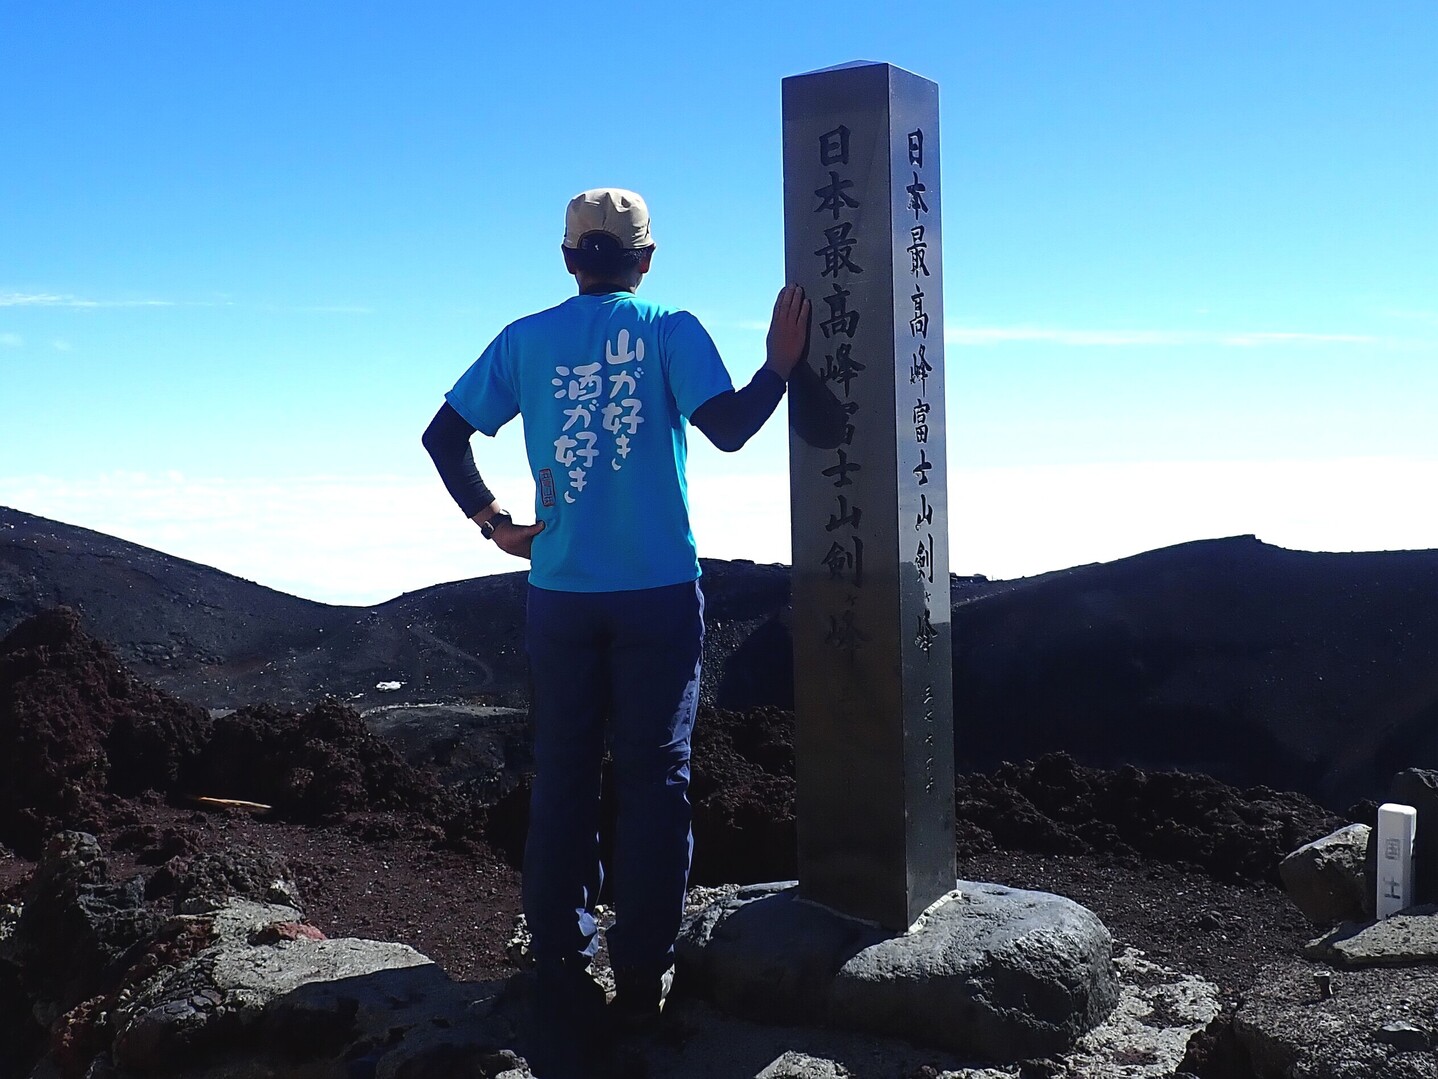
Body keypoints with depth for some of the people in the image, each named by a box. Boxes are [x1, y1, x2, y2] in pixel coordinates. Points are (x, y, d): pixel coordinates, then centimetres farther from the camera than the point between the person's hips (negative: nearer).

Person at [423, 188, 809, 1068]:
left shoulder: (525, 339, 7)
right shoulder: (670, 329, -2)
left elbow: (444, 436, 3)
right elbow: (727, 428, -12)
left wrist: (492, 521, 8)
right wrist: (783, 366, 0)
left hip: (561, 593, 2)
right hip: (659, 592, -2)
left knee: (563, 778, 9)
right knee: (654, 778, 4)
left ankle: (564, 971, 12)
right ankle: (642, 976, 7)